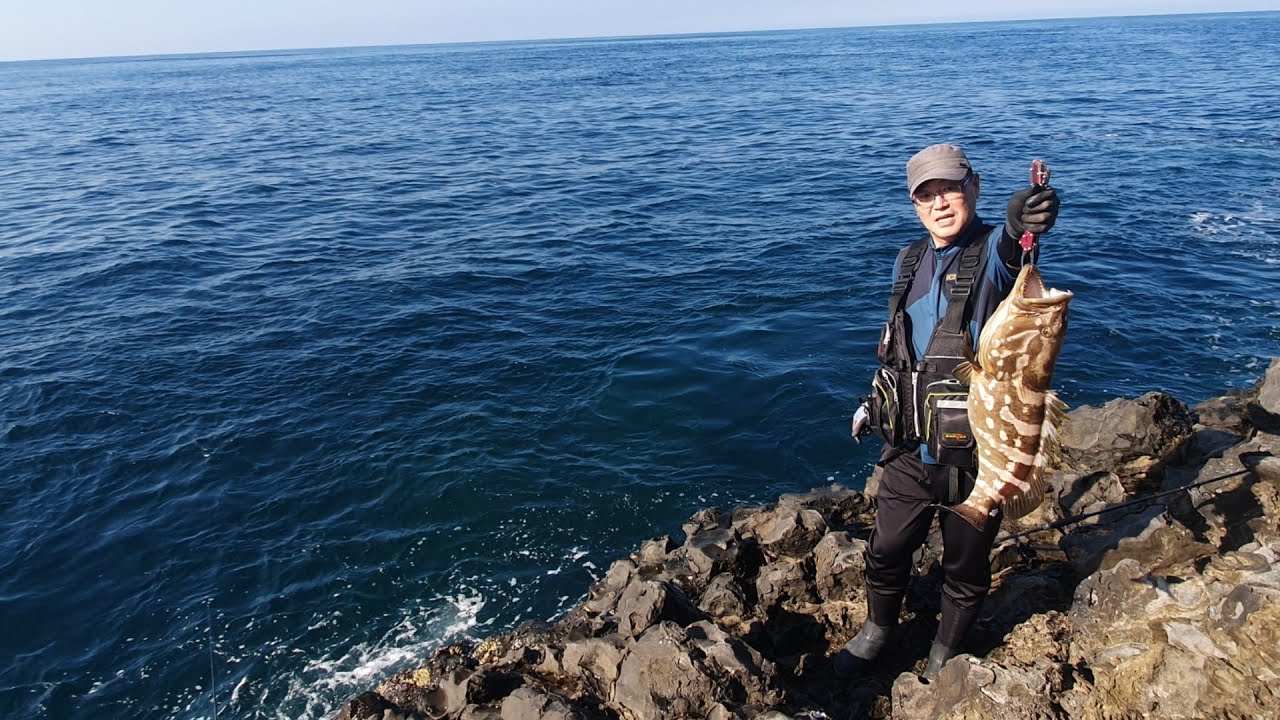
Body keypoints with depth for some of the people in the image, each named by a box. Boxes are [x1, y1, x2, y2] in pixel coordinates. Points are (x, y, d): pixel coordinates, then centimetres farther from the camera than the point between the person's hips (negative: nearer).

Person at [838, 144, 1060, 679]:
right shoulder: (908, 262, 6)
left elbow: (1007, 251, -40)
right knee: (886, 552, 16)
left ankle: (946, 653, 41)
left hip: (975, 454, -4)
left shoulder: (992, 253, -12)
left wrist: (1020, 228, -61)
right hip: (910, 449, 5)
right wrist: (874, 401, 14)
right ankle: (879, 628, 45)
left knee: (965, 568, 15)